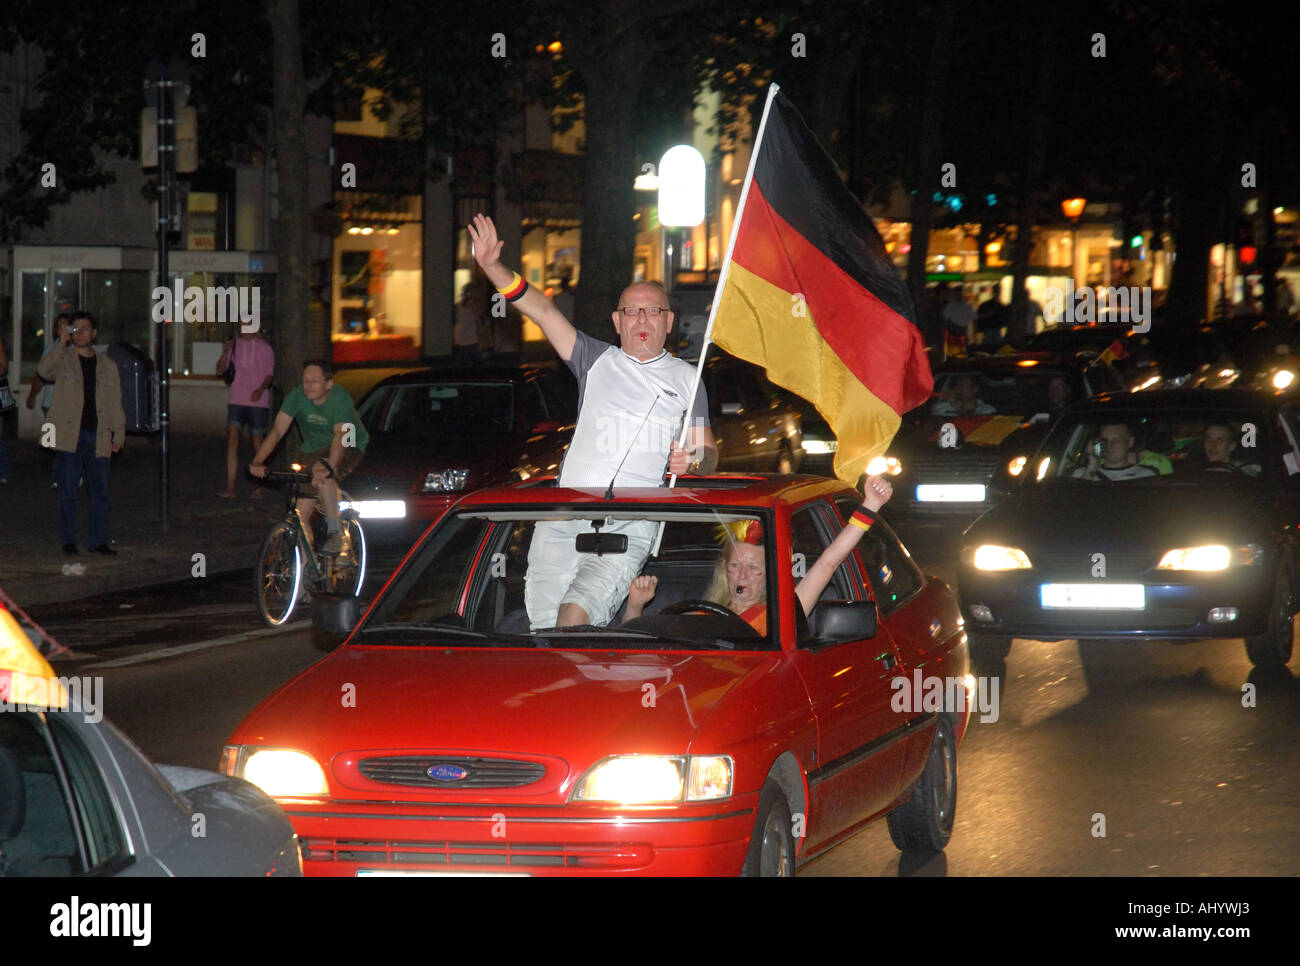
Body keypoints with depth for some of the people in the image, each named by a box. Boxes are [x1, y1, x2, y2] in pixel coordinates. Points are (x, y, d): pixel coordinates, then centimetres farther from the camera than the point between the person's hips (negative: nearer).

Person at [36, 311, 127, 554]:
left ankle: (98, 541, 10)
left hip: (98, 438, 3)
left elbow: (115, 403, 14)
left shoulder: (107, 365, 13)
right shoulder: (63, 359, 3)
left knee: (100, 491, 3)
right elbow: (43, 371, -19)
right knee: (68, 491, 0)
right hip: (69, 436, -3)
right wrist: (62, 345, -25)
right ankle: (68, 541, 8)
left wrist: (118, 434, 7)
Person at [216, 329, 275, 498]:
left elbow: (270, 374, -1)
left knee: (258, 441, 3)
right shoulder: (235, 345, 12)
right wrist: (226, 351, -6)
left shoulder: (264, 347, 2)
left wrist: (261, 389, -20)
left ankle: (259, 486, 16)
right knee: (232, 439, -11)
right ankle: (230, 488, -15)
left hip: (258, 401, -2)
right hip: (236, 400, 2)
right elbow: (220, 370, 11)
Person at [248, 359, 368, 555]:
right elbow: (277, 431, -25)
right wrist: (258, 461, -41)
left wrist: (329, 467, -61)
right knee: (301, 513, -5)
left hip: (348, 448, -4)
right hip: (313, 449, 4)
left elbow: (340, 435, -43)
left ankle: (335, 533, -24)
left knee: (322, 475, -37)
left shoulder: (340, 398, -28)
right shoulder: (297, 396, -18)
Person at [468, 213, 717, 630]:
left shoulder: (684, 378, 13)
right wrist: (493, 268, -7)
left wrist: (693, 460, -11)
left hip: (630, 529, -3)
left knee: (576, 614, -24)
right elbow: (544, 311, 6)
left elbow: (708, 452, 13)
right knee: (544, 626, -5)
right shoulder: (598, 360, 16)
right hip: (563, 520, 3)